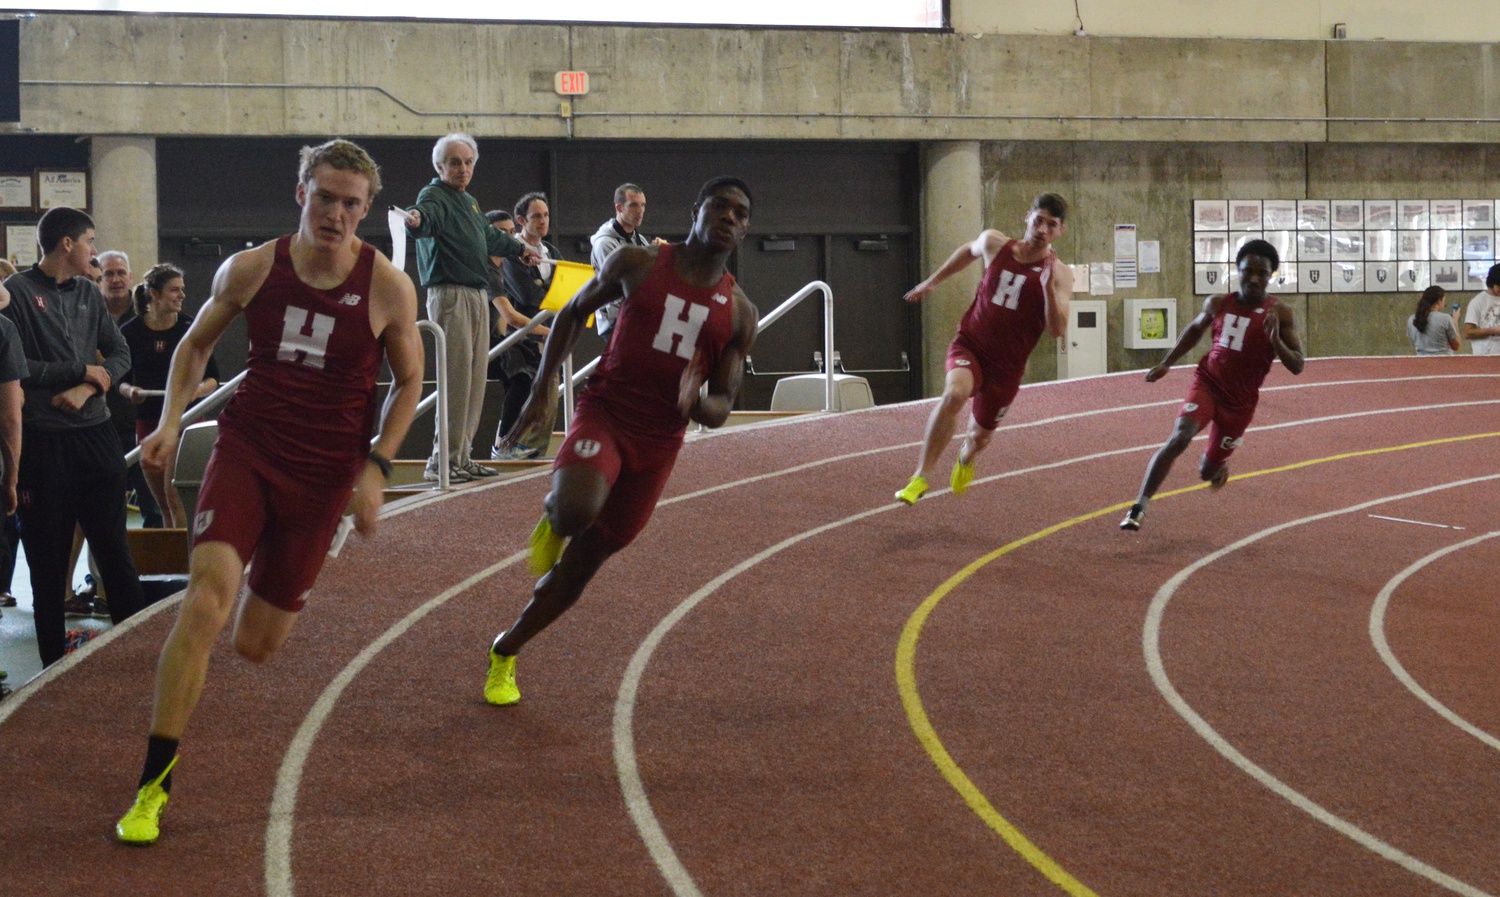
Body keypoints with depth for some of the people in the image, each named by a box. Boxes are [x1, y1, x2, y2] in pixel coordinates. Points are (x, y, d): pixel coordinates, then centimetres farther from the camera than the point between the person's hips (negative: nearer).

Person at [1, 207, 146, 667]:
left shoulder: (88, 292, 13)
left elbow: (119, 354, 11)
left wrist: (87, 389, -8)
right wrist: (81, 372, -9)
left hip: (94, 434, 5)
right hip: (42, 442, -5)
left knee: (114, 546, 6)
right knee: (48, 559, 4)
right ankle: (55, 661, 11)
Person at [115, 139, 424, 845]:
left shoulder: (387, 288, -8)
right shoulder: (251, 269, -5)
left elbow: (409, 381, 6)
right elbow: (198, 342, 12)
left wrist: (375, 467, -4)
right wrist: (170, 421, -2)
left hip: (324, 474, 0)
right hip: (246, 449, 0)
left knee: (255, 647, 8)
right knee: (204, 602, -23)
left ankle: (267, 585, 50)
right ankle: (154, 785, -14)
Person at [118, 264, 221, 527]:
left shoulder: (191, 327, -1)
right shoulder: (131, 332, 1)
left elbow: (213, 377, 3)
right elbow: (121, 380, 9)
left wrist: (196, 391, -17)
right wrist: (130, 391, -13)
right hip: (148, 422, 3)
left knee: (173, 495, -14)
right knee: (164, 504, 9)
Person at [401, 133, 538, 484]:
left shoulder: (470, 202, 22)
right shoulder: (435, 197, -7)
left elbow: (490, 236, 41)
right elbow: (427, 216, -32)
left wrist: (519, 248, 56)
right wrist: (415, 220, -55)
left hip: (477, 296, 9)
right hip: (449, 294, -9)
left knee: (476, 378, 9)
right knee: (456, 377, -13)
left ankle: (462, 457, 14)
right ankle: (442, 461, -10)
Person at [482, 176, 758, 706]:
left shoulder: (740, 314, 5)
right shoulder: (638, 265, -1)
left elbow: (722, 407, 6)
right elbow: (573, 313, 12)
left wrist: (697, 404, -19)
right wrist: (544, 389, 1)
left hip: (660, 442, 3)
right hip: (604, 412, -3)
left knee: (583, 562, 8)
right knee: (577, 511, -34)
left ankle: (505, 653, 27)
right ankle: (553, 515, 4)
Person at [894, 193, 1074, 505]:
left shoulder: (1059, 274, -10)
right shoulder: (994, 243, -3)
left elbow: (1057, 330, -21)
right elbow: (968, 252, 22)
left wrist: (1048, 287, -33)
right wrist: (931, 282, 28)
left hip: (1006, 365, 0)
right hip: (970, 344, 0)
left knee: (981, 434, 14)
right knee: (954, 394, -32)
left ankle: (966, 459, 55)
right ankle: (921, 476, -24)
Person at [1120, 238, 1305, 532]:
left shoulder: (1280, 314, -9)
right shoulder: (1218, 304, -1)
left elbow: (1297, 366, -11)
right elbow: (1195, 330, 20)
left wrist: (1275, 340, -29)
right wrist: (1166, 363, 16)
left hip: (1241, 400, 0)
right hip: (1208, 383, 0)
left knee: (1208, 472, 9)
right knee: (1180, 437, -27)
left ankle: (1220, 467, 51)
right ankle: (1139, 508, -26)